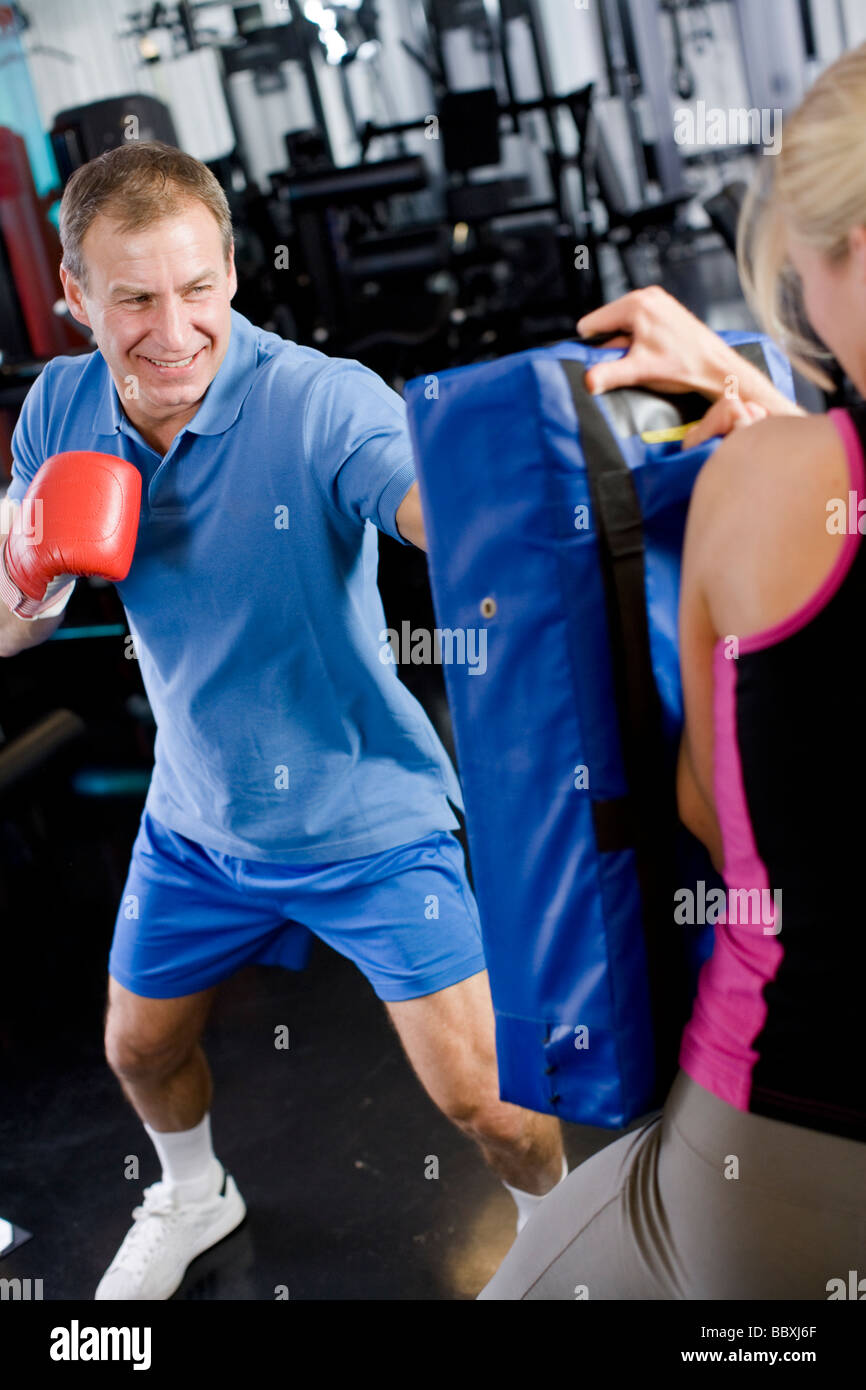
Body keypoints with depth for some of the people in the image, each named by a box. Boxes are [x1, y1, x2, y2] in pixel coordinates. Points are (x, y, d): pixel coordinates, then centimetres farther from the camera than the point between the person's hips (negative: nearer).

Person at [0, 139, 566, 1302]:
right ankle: (193, 1198, 58)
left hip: (367, 823, -5)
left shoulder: (321, 402, -26)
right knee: (139, 1049, 23)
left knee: (481, 1100, -2)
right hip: (195, 823, 5)